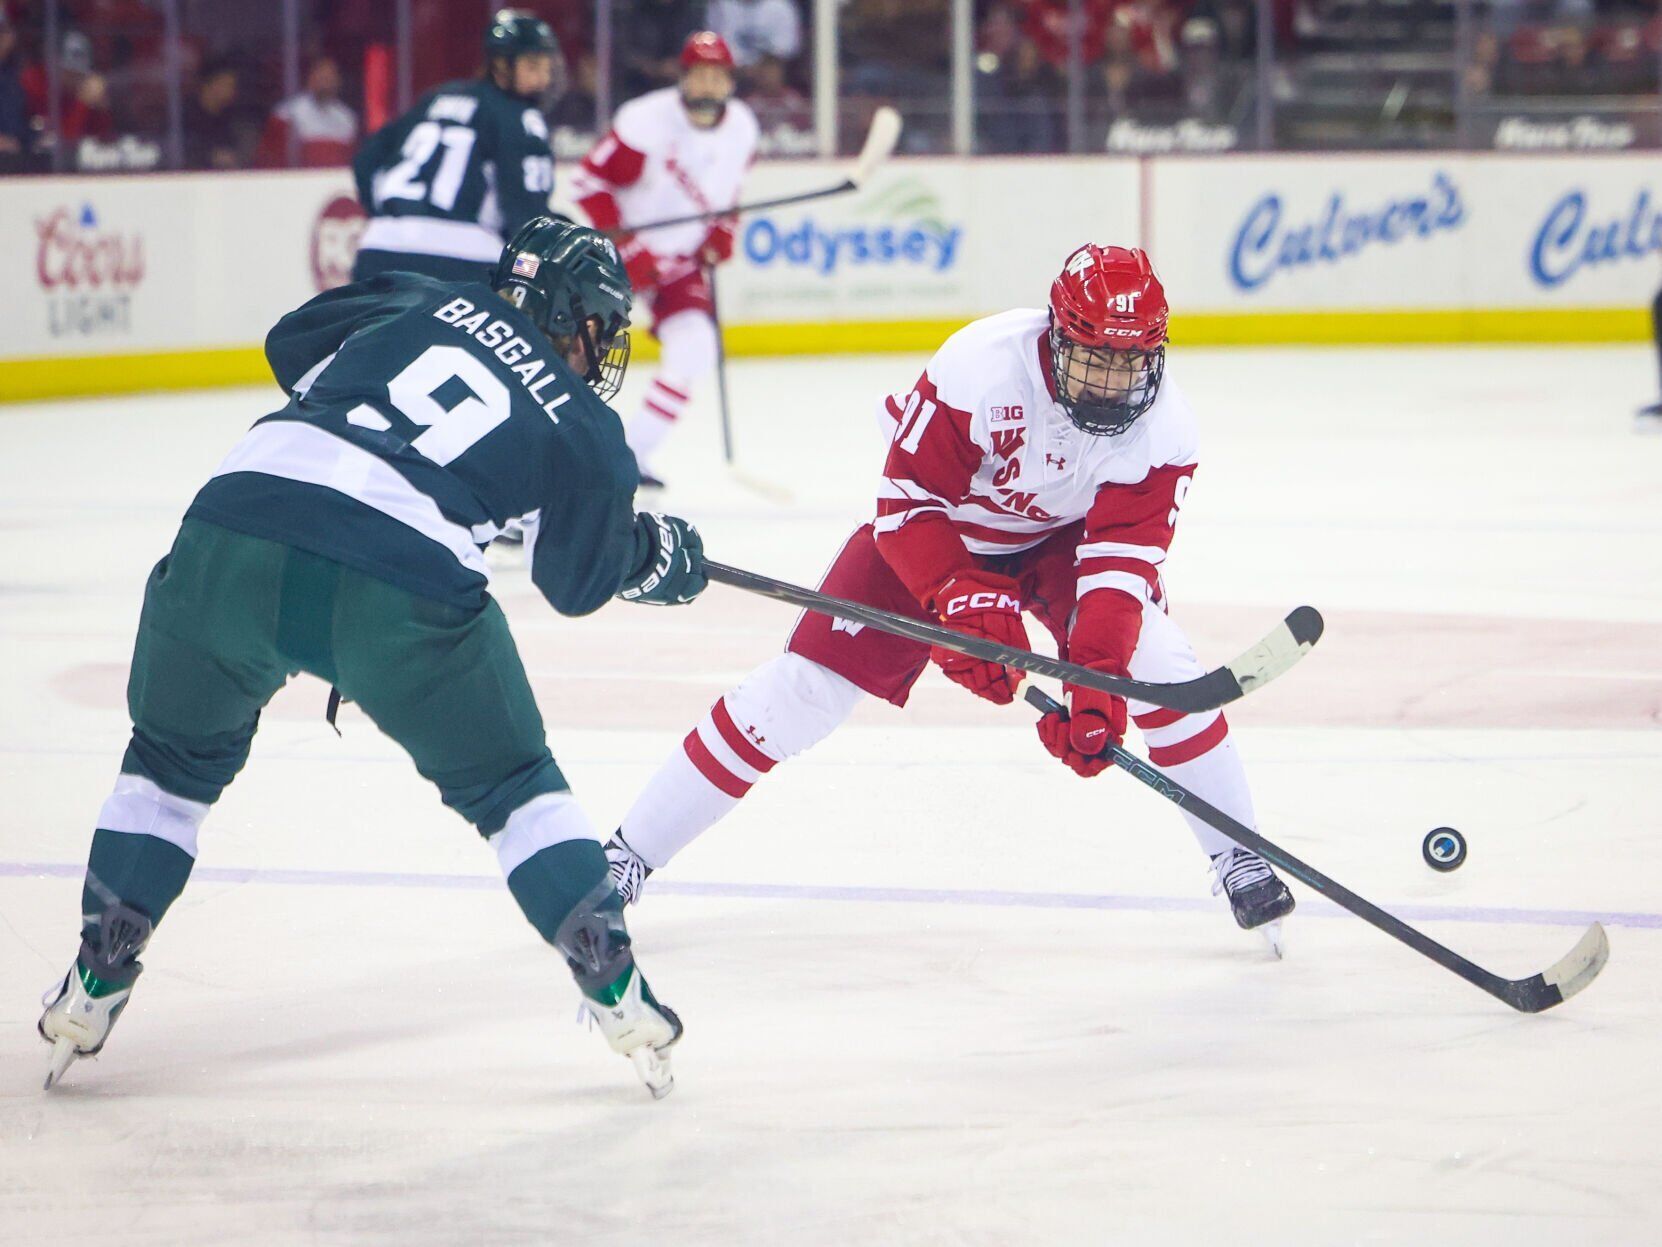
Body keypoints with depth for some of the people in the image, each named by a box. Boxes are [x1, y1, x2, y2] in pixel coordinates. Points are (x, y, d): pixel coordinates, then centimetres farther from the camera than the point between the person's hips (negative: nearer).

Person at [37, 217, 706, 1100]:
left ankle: (95, 986, 25)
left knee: (175, 758, 26)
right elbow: (578, 580, 26)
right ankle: (614, 987, 16)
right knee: (508, 785, 20)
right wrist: (658, 556, 46)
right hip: (401, 588, -2)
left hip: (233, 531, 3)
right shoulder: (582, 427, 17)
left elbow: (293, 343, 31)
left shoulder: (427, 306, 23)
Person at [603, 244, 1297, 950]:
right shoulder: (980, 366, -35)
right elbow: (909, 498, -28)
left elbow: (1122, 557, -30)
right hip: (936, 529, -2)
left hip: (1062, 539, 2)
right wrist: (961, 599, -41)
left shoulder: (1161, 424, -27)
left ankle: (1239, 860, -3)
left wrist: (1097, 682, -43)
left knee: (1154, 659, -22)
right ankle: (631, 852, -1)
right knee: (806, 685, -11)